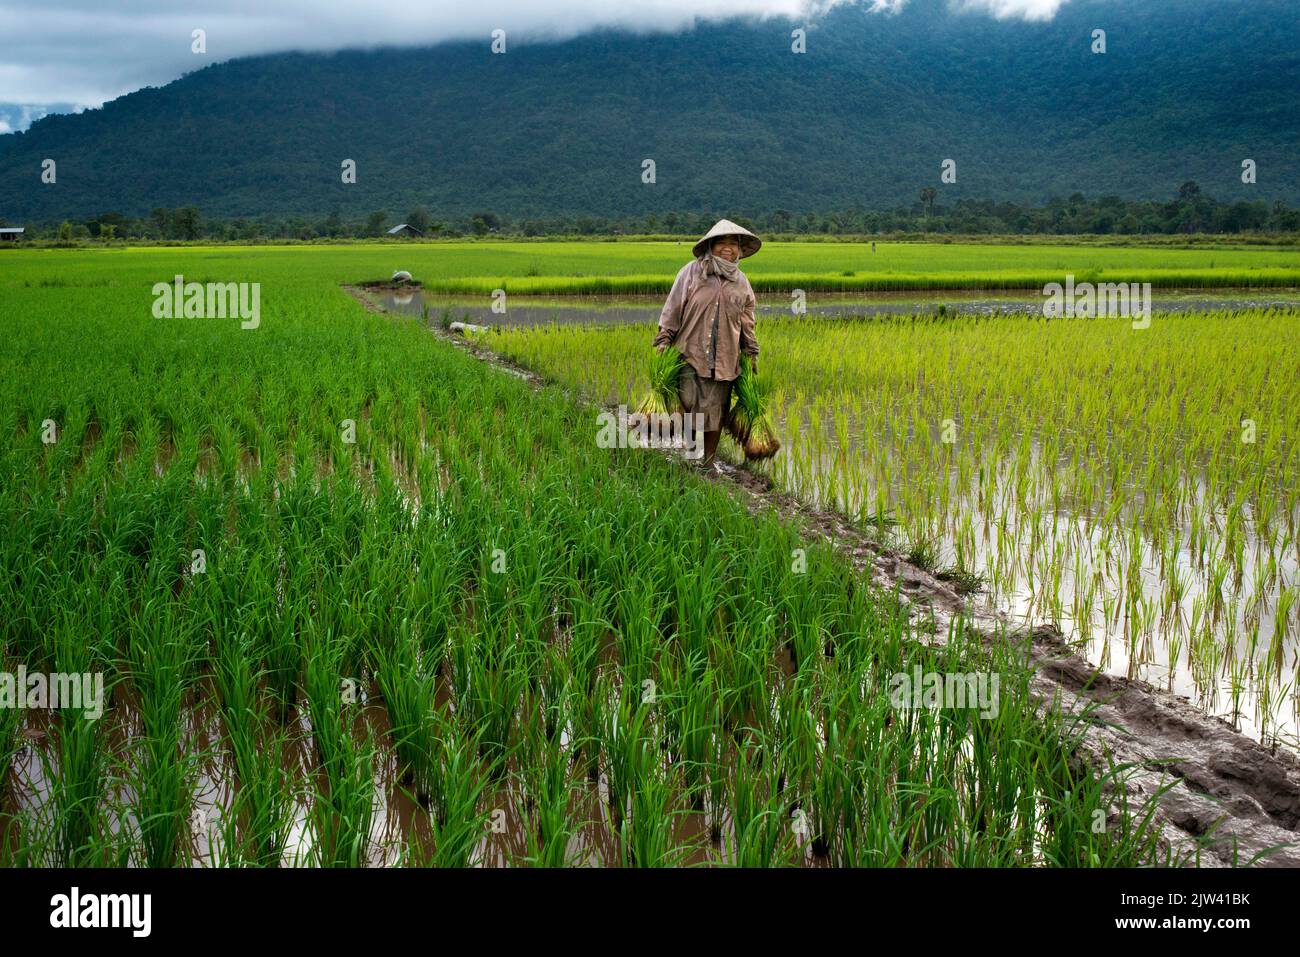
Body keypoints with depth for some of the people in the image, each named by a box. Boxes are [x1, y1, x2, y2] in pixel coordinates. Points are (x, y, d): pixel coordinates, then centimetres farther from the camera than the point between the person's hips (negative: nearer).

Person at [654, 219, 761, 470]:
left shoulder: (741, 282, 10)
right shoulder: (691, 272, -1)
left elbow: (747, 324, 18)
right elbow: (672, 310, 1)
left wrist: (752, 354, 17)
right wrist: (663, 341, -2)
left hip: (725, 359, 3)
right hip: (691, 353, -3)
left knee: (716, 409, 7)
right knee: (687, 402, -10)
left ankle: (709, 459, 21)